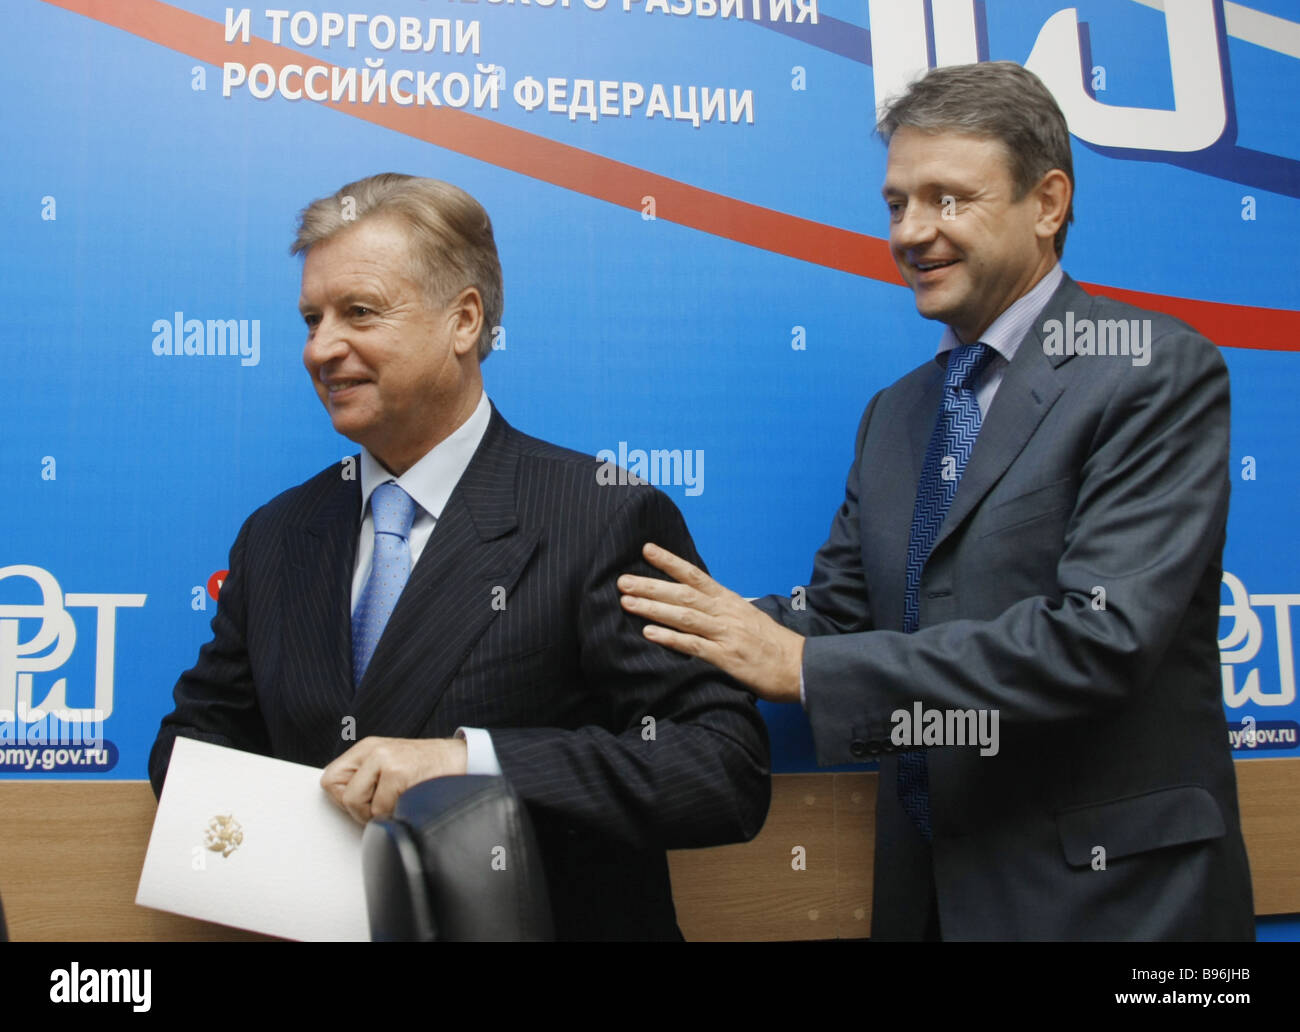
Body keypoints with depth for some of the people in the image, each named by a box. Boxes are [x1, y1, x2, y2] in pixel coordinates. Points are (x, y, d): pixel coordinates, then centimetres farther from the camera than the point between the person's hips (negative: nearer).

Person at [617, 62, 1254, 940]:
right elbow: (839, 615, 7)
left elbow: (1099, 636, -23)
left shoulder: (1158, 372, -12)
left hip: (1109, 894, -6)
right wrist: (692, 619, -11)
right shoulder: (894, 415, 10)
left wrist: (805, 666, -23)